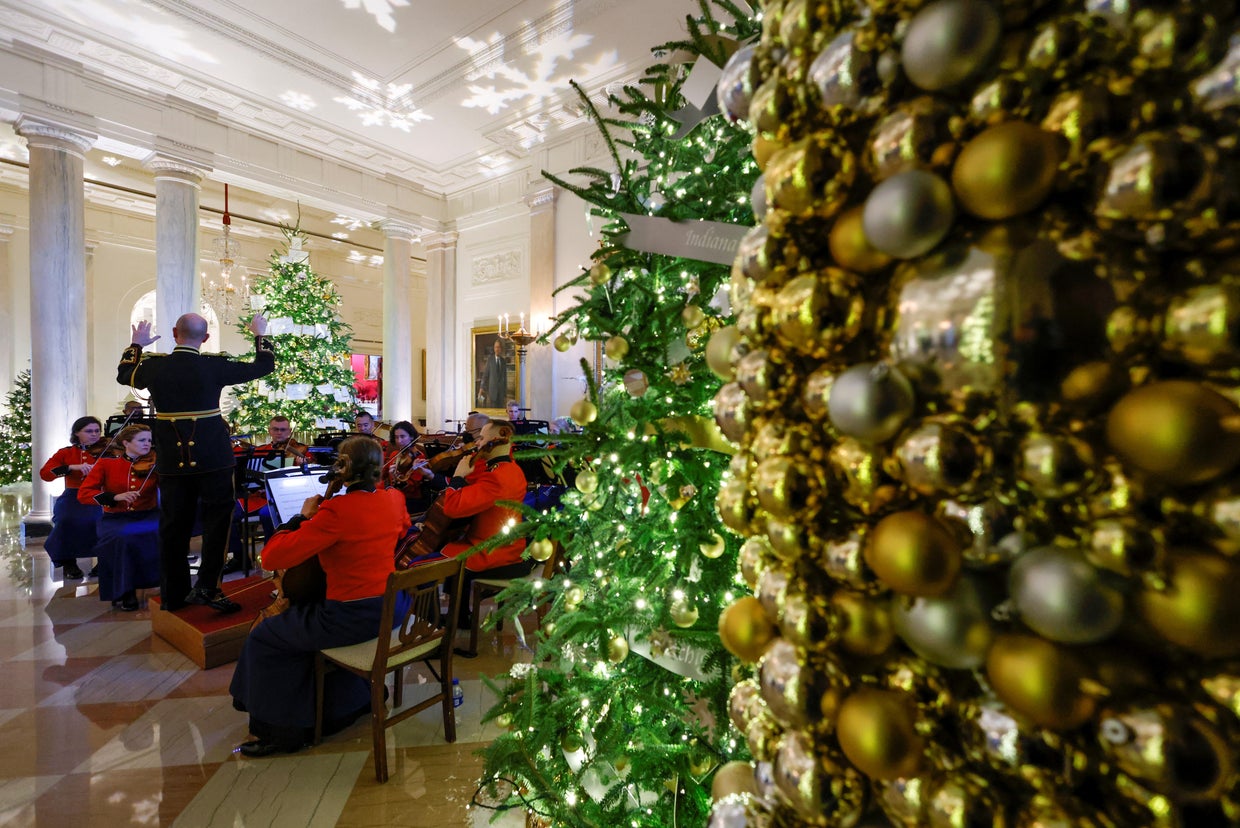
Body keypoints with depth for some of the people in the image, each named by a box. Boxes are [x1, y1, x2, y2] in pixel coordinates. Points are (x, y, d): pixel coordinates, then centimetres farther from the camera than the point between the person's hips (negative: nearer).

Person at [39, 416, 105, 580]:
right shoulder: (66, 453, 10)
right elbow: (44, 473, -3)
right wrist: (72, 467, -19)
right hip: (73, 498, 1)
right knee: (68, 520, -30)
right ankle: (69, 563, -7)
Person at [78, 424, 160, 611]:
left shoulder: (155, 465, 4)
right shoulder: (106, 464, 4)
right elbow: (83, 494, -2)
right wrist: (115, 496, -18)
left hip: (147, 516, 1)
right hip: (116, 519, 0)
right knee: (122, 538, -34)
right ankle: (125, 592, -16)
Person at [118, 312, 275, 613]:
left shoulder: (153, 366, 0)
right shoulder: (214, 366, -10)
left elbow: (124, 374, 23)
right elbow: (264, 366, 0)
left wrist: (137, 344, 36)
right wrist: (260, 334, 14)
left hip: (171, 461, 4)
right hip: (212, 459, -4)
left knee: (173, 525, 12)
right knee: (217, 519, 5)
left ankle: (172, 595, 23)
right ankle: (206, 587, -1)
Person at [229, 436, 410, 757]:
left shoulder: (337, 510, -23)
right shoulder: (394, 499, -4)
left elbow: (270, 558, -20)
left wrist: (303, 517, -7)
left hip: (351, 618, -7)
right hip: (391, 610, 7)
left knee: (263, 639, 17)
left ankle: (278, 731, 30)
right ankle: (355, 699, 47)